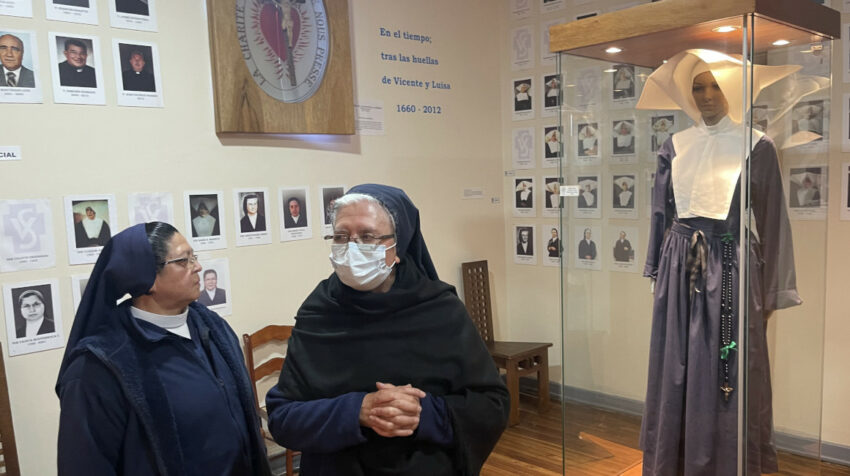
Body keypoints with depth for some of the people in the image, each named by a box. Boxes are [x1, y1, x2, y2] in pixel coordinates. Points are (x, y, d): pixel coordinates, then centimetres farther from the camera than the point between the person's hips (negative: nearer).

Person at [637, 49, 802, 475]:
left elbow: (771, 221, 0)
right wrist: (659, 270, 12)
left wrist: (769, 294, -1)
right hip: (680, 268, 3)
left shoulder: (756, 146, -1)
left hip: (731, 268, -3)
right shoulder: (675, 147, 8)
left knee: (726, 372, 2)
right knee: (676, 370, 8)